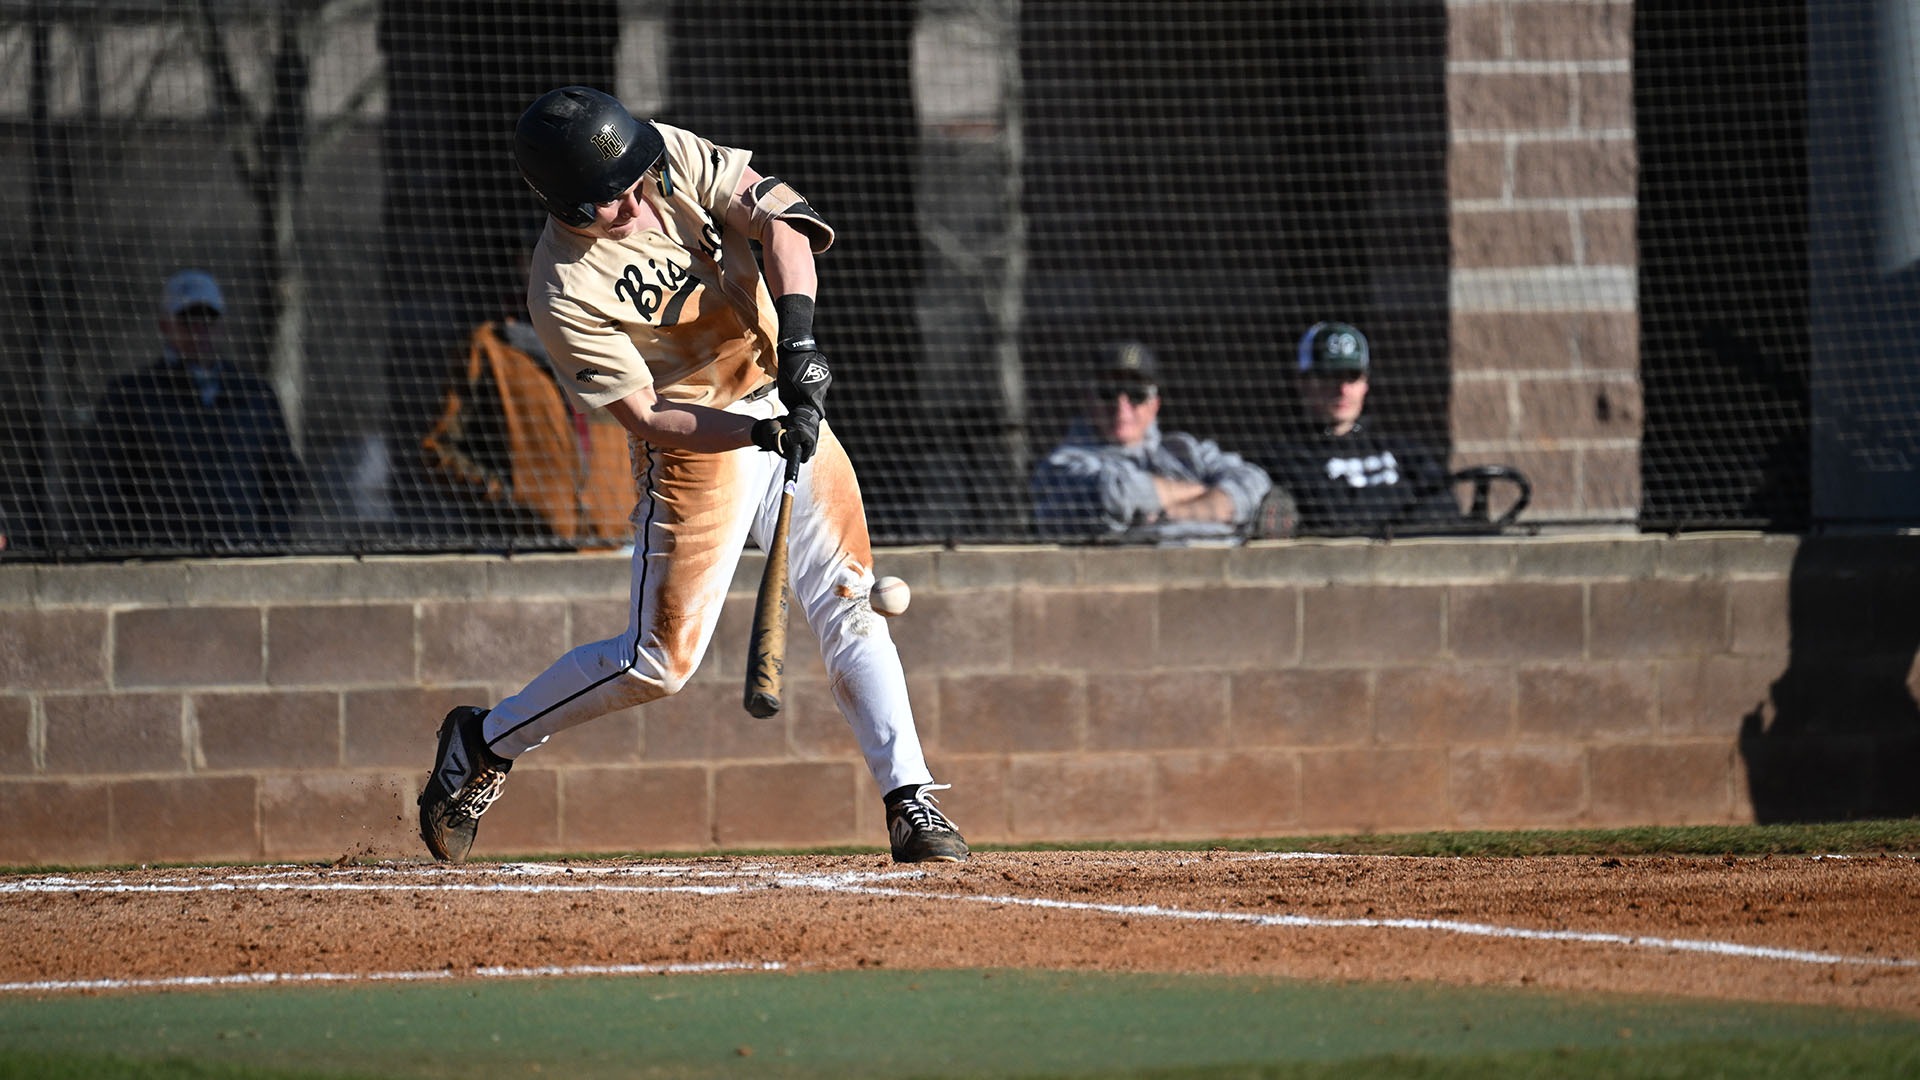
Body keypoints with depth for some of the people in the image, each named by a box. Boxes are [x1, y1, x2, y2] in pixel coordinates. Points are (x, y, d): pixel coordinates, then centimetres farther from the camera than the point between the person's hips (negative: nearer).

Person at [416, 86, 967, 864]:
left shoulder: (671, 158, -11)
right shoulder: (565, 295, -24)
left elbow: (776, 214, -15)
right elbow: (645, 416, -22)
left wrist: (797, 332, -29)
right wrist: (761, 433, -34)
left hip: (784, 407, 5)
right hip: (697, 444, -5)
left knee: (849, 610, 1)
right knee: (661, 659, -5)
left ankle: (912, 806, 3)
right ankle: (484, 742, 15)